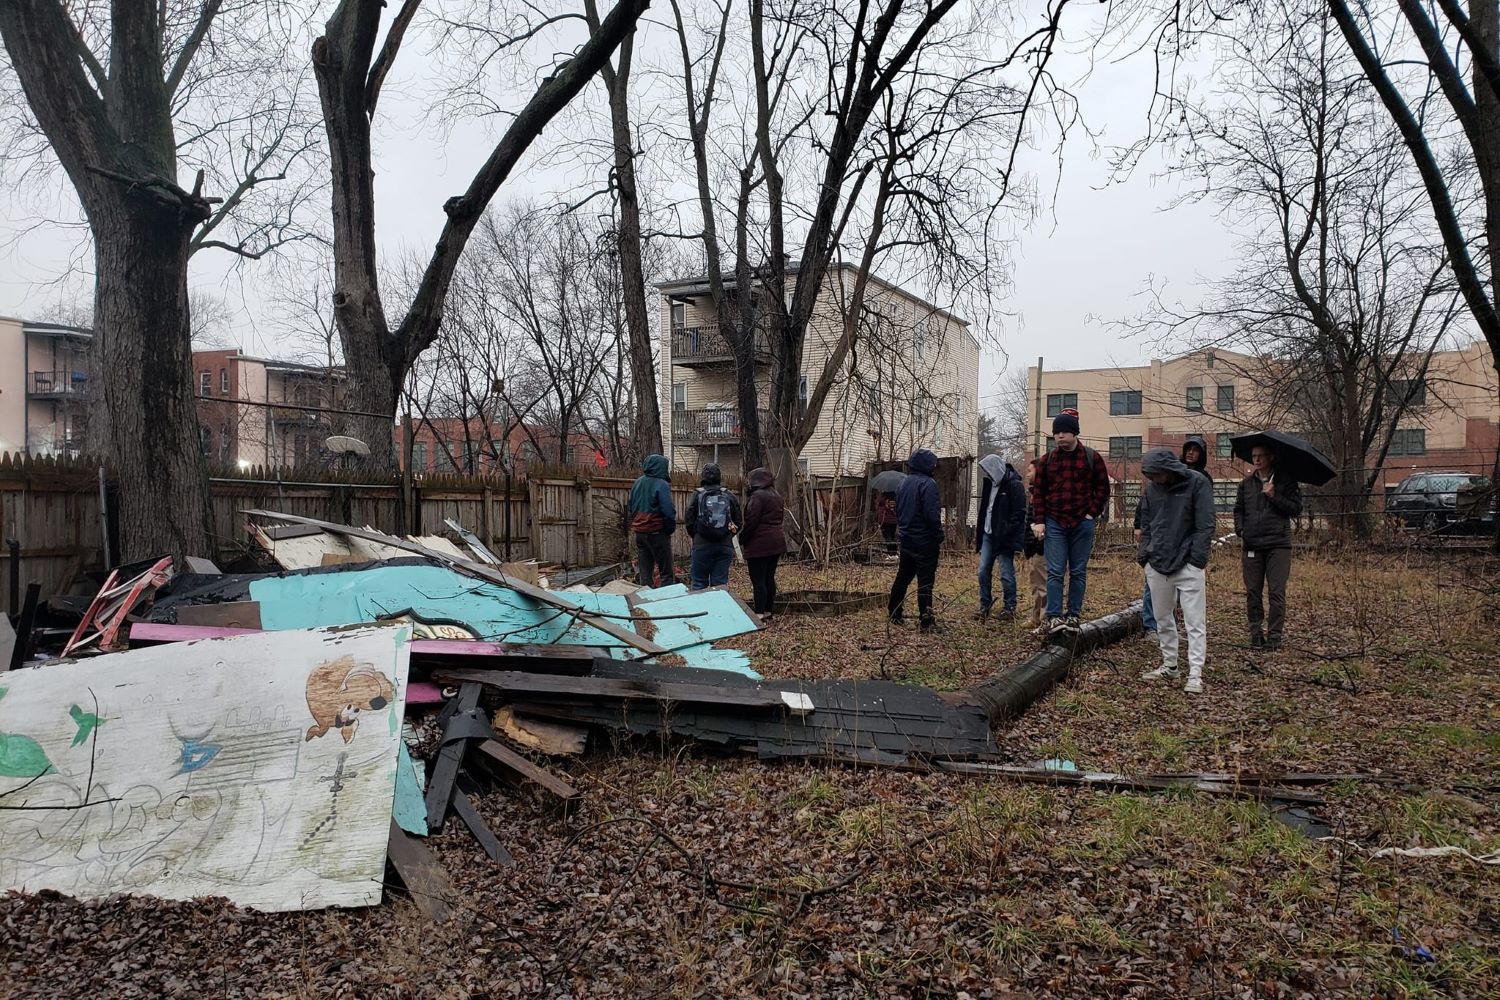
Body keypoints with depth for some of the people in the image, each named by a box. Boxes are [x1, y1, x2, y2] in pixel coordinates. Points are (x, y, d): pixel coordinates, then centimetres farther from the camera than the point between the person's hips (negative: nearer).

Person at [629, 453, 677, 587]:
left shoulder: (637, 484, 8)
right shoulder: (661, 485, -15)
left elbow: (631, 508, 15)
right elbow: (668, 511, -19)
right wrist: (671, 527, -4)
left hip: (639, 532, 7)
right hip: (657, 533, -7)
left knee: (644, 571, 11)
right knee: (666, 573, 0)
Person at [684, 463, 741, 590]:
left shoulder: (697, 495, -4)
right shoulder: (729, 496, 3)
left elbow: (690, 521, -3)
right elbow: (738, 523, 6)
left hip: (701, 546, -2)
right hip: (725, 546, 2)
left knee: (699, 583, 5)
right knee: (720, 584, 5)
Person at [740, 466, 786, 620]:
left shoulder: (757, 496, -14)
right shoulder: (777, 496, 15)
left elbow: (751, 522, -17)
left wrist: (742, 540, -5)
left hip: (759, 545, -9)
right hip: (777, 543, 9)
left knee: (758, 580, -5)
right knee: (769, 578, 14)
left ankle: (760, 615, -5)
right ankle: (768, 610, 21)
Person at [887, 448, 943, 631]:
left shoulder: (904, 484, 10)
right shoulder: (927, 484, -15)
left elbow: (898, 511, 16)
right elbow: (932, 514, -21)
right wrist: (939, 536, -11)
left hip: (906, 539, 8)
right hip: (925, 541, -8)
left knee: (902, 577, 18)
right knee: (925, 581, -3)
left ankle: (894, 613, 27)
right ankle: (926, 621, -1)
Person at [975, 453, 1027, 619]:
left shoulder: (1014, 485, -10)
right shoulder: (989, 484, 13)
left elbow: (1019, 513, -14)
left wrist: (1007, 534, -20)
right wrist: (978, 534, 15)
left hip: (1005, 537, -7)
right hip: (988, 534, 7)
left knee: (1006, 573, -1)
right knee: (983, 570, 5)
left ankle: (1009, 607, 10)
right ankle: (984, 605, 15)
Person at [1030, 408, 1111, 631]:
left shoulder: (1091, 458, 2)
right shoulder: (1048, 460, 6)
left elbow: (1102, 488, 6)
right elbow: (1038, 492, 7)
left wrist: (1092, 512, -4)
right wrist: (1039, 521, 0)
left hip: (1082, 523, 0)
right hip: (1054, 523, 0)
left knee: (1078, 572, 6)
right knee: (1055, 572, -4)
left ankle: (1074, 615, 12)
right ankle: (1053, 616, -3)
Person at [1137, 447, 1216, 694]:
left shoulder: (1198, 483, -9)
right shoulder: (1152, 487, 6)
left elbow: (1205, 525, -10)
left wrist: (1197, 560, -15)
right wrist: (1143, 554, 5)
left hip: (1187, 564, -5)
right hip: (1157, 564, 5)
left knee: (1195, 621, -4)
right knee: (1163, 619, 13)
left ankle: (1195, 674, -4)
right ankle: (1169, 665, 25)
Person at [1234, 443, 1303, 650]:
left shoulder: (1286, 482, 3)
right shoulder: (1247, 483, 14)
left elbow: (1296, 508, -3)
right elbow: (1239, 509, 20)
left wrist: (1274, 496, -13)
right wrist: (1240, 529, 4)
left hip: (1278, 544, -3)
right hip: (1252, 545, 4)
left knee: (1277, 592, -5)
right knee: (1252, 592, 5)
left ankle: (1274, 636, 1)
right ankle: (1256, 633, 14)